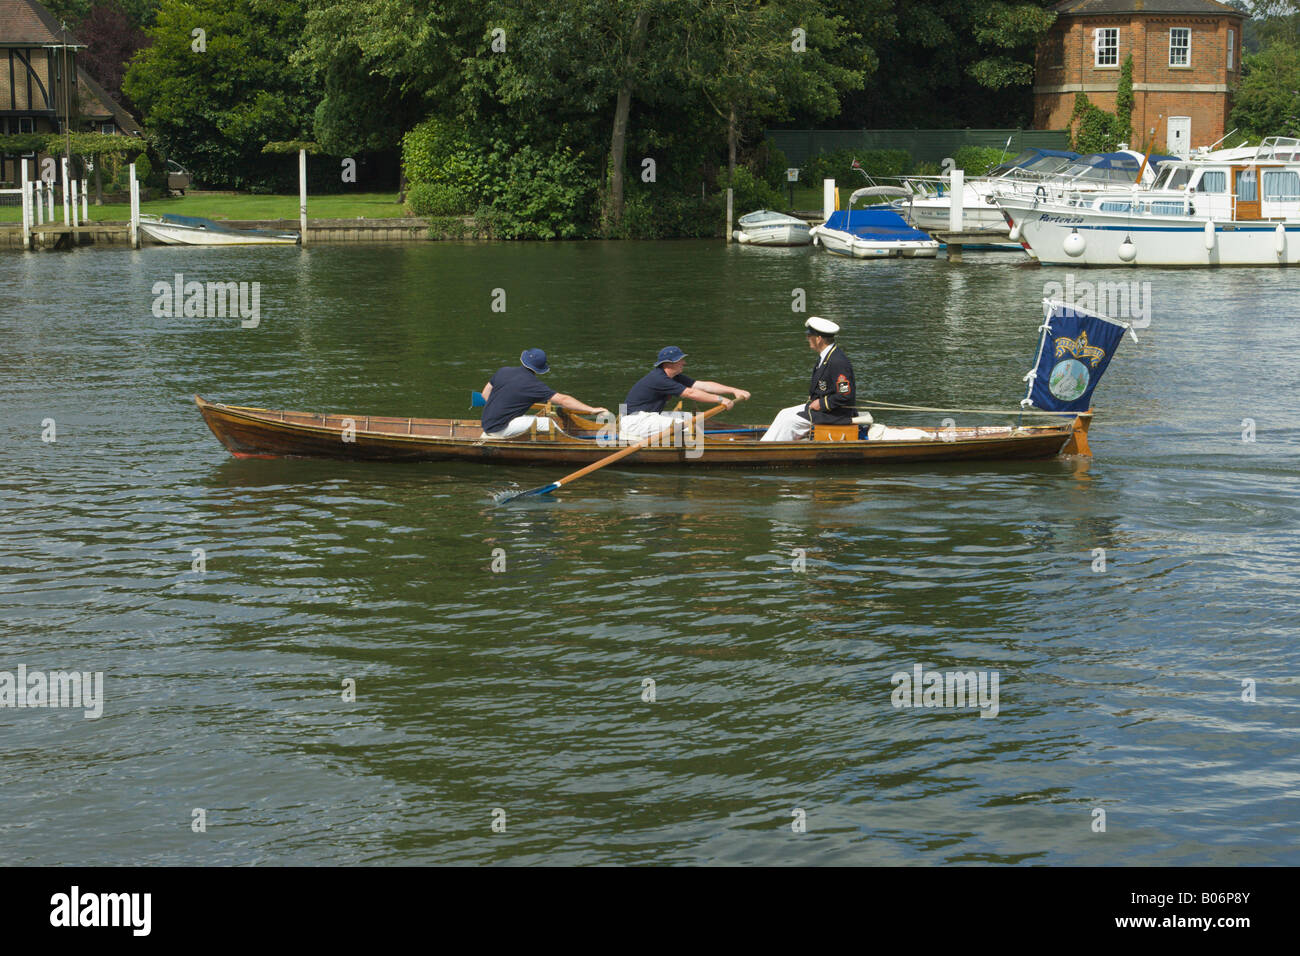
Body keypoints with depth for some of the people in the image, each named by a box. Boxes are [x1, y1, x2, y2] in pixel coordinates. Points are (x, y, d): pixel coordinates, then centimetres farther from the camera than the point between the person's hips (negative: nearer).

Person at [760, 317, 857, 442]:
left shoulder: (838, 362, -25)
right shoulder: (825, 356, 9)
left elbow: (846, 396, -27)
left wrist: (821, 404, -18)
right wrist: (813, 401, 6)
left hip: (835, 415, -10)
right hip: (821, 405, 10)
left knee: (789, 421, -14)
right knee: (785, 413, 7)